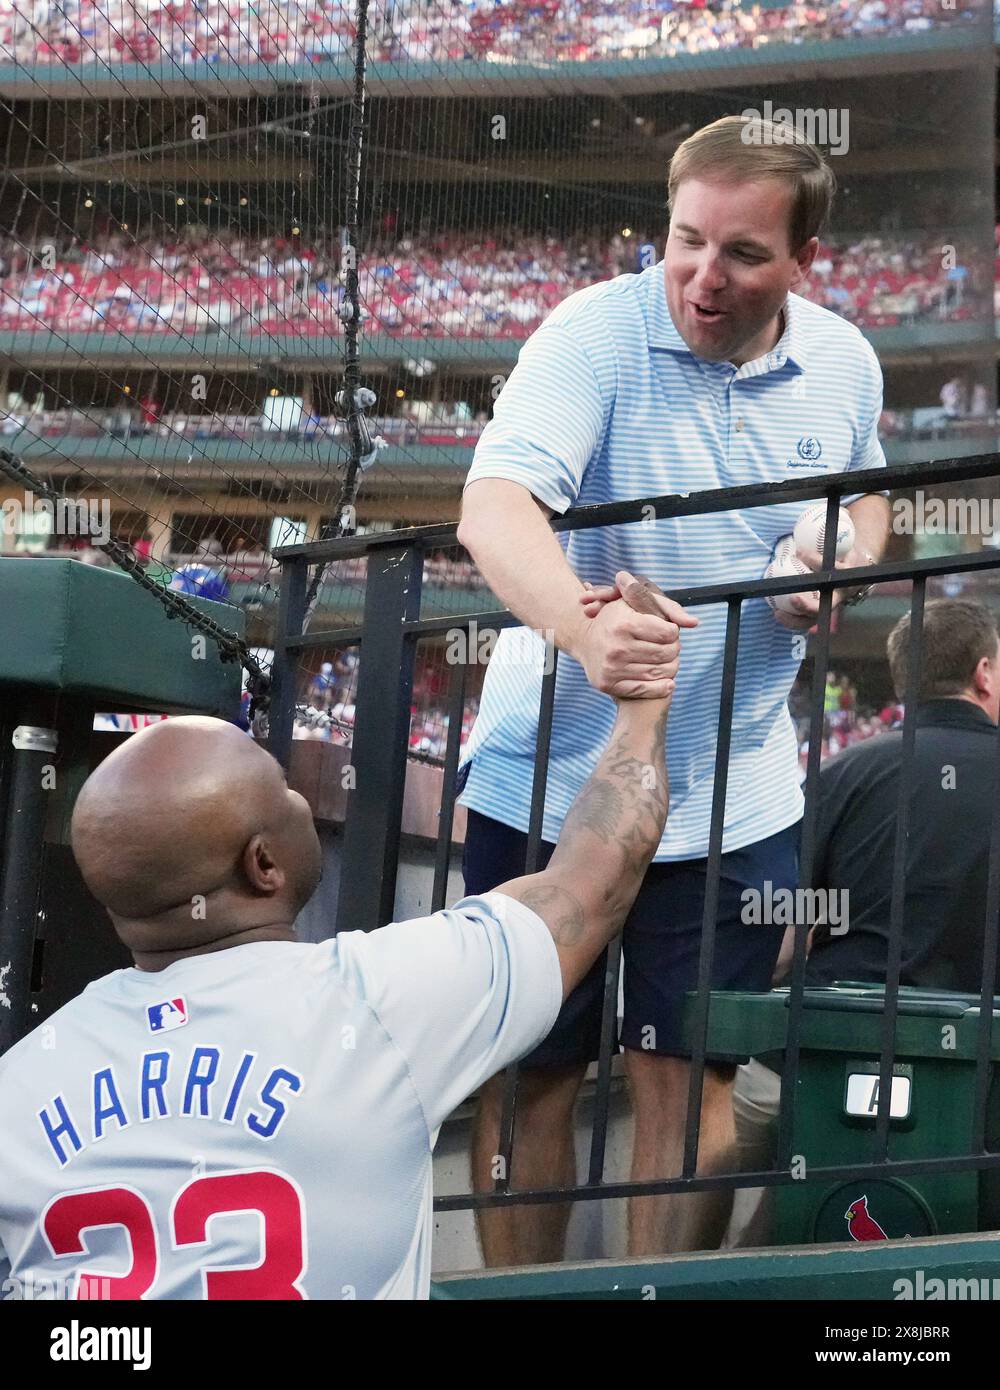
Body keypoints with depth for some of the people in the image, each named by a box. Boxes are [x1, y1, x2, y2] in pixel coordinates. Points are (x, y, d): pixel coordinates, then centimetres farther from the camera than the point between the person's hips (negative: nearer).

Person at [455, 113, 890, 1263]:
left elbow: (863, 496, 20)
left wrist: (842, 564, -5)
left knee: (688, 1081, 7)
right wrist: (583, 627, -51)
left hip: (735, 798, 3)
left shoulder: (843, 363, -1)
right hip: (550, 775, -2)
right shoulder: (594, 335, -16)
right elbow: (493, 505, -31)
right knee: (528, 1079, 9)